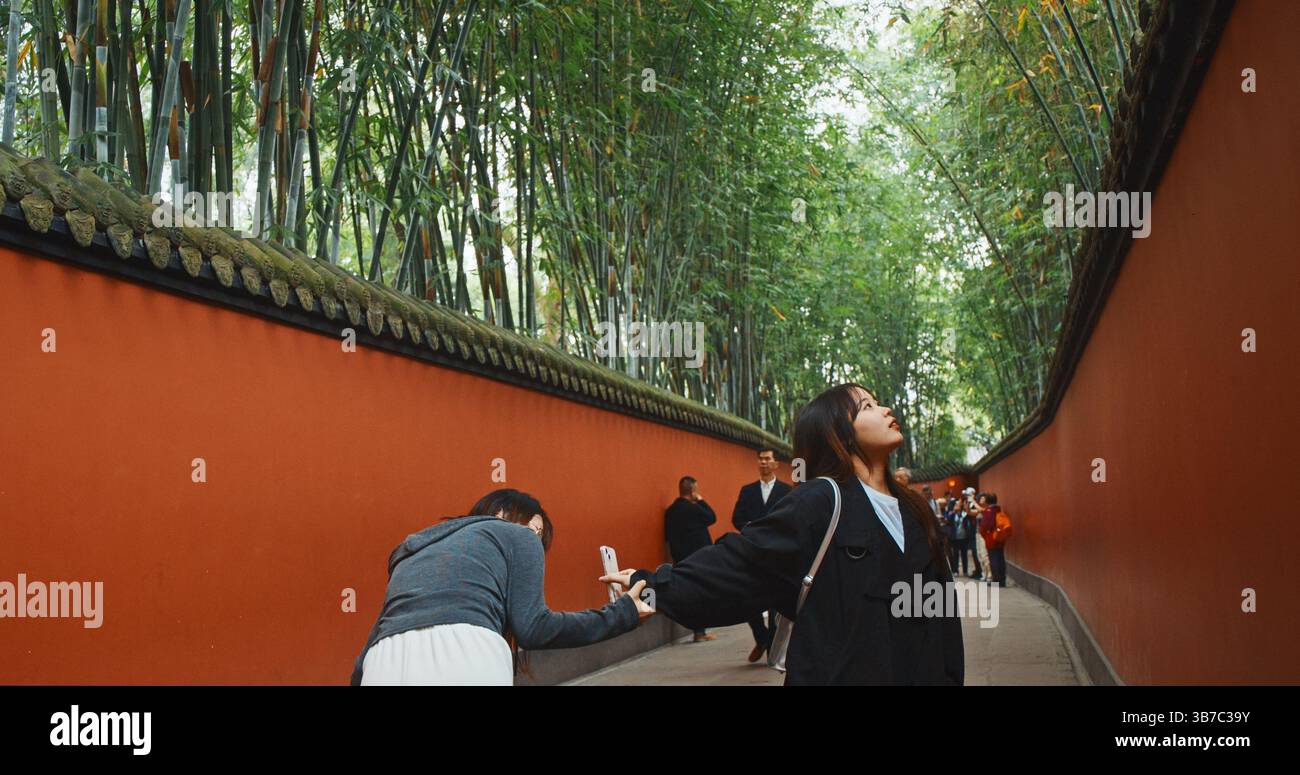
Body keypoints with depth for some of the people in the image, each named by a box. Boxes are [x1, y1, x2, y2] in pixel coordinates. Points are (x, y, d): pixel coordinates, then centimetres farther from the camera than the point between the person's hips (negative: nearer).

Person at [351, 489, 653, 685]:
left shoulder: (414, 550, 36)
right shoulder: (517, 535, 21)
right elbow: (531, 628, 7)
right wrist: (623, 612, 15)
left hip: (384, 667, 5)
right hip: (464, 659, -5)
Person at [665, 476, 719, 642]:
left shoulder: (670, 511, 6)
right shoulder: (693, 508, -18)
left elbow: (669, 535, 10)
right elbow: (712, 517, -5)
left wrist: (677, 555, 16)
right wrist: (701, 501, 1)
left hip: (681, 558, 7)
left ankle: (699, 630, 15)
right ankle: (700, 632, 2)